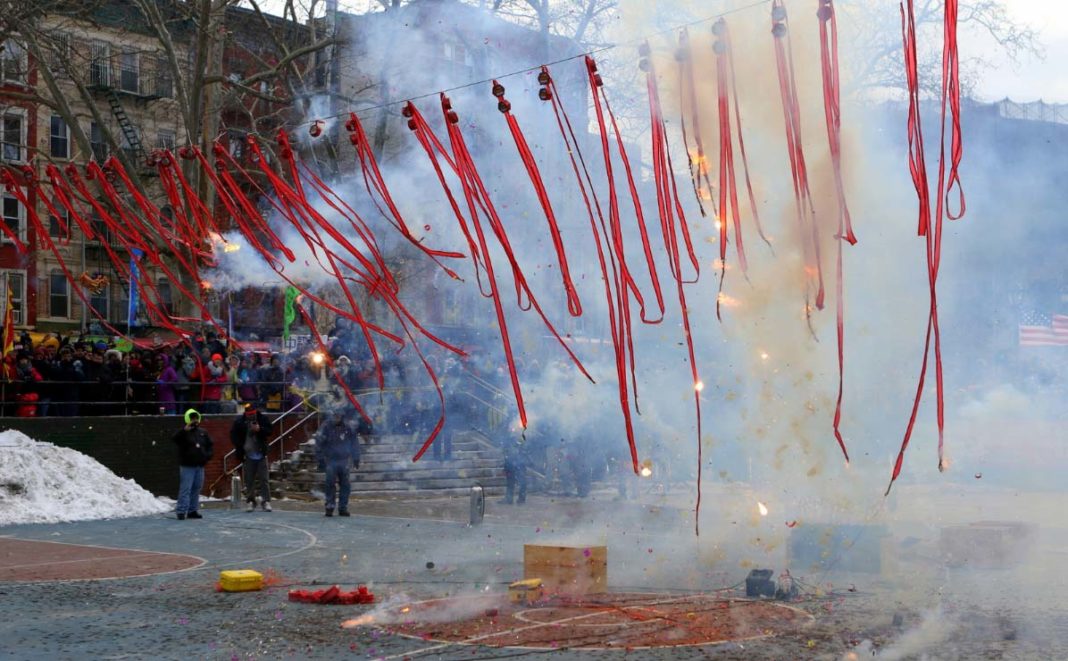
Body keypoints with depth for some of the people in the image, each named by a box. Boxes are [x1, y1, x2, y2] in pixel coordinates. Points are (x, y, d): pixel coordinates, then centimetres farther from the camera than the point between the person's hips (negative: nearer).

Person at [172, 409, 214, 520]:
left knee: (196, 489, 10)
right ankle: (181, 511, -10)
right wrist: (185, 430, -33)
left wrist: (208, 455, 1)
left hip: (200, 465, 6)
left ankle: (192, 510, 17)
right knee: (185, 489, -10)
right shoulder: (184, 432, -4)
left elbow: (210, 445, 18)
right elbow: (175, 439, -24)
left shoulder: (202, 432, 12)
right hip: (187, 466, -6)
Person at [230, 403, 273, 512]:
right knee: (248, 481, 3)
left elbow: (269, 431, 0)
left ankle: (266, 502, 4)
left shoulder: (263, 419, -2)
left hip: (261, 455, 0)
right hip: (248, 456, 0)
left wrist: (259, 429, -19)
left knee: (263, 479, 0)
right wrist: (240, 448, -7)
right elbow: (233, 436, 3)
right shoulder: (239, 421, -3)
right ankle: (251, 502, 12)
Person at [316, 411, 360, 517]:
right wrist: (320, 460, -3)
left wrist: (356, 458, 13)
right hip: (331, 461, -2)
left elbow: (355, 443, 12)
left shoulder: (348, 428, 0)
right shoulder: (326, 428, -7)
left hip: (344, 461, 2)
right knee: (330, 485, -1)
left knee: (345, 485, 3)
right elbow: (319, 444, -3)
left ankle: (343, 508, 11)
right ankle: (329, 507, 9)